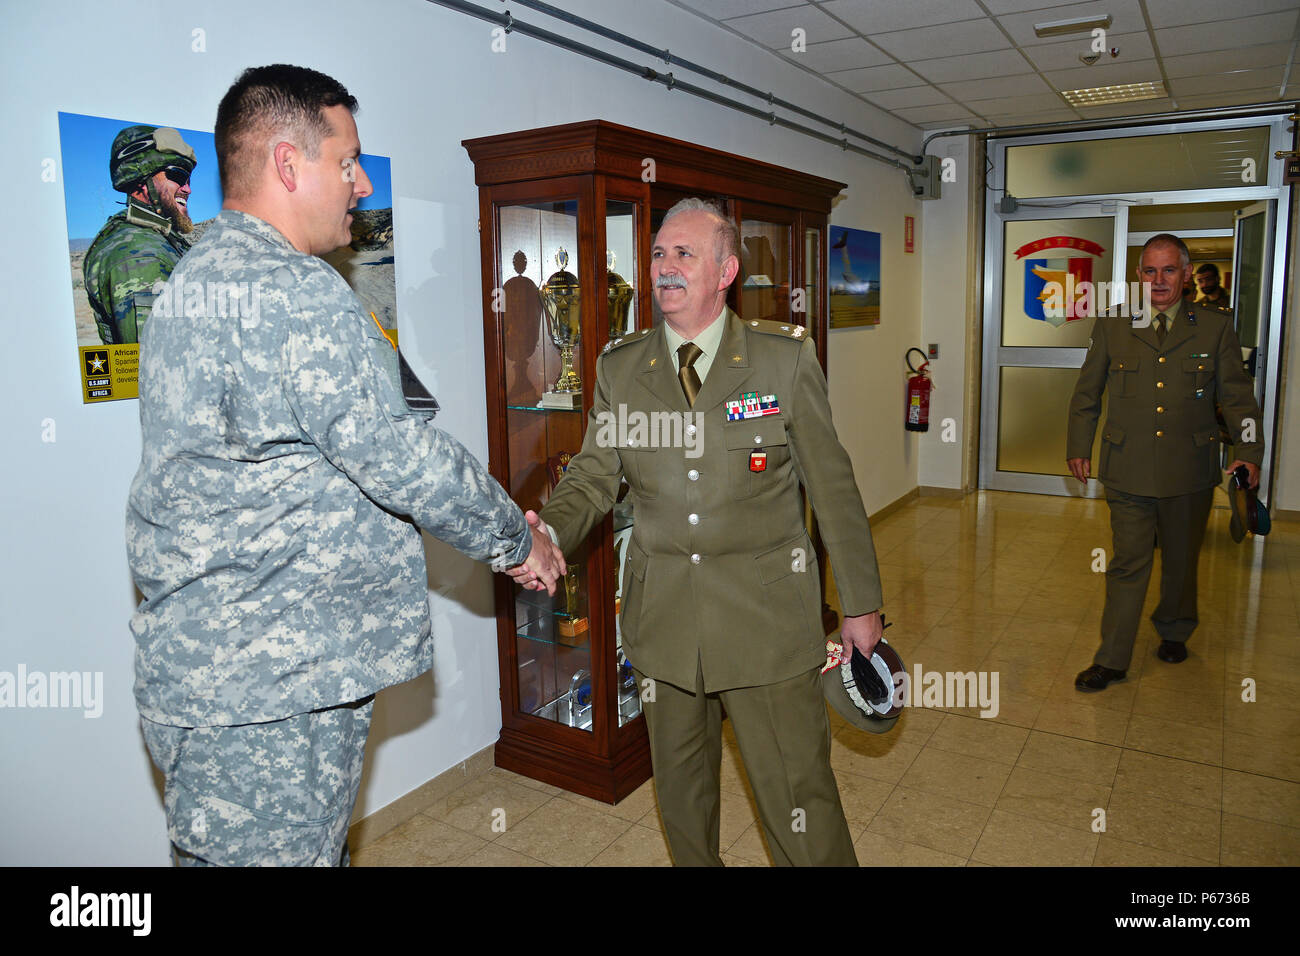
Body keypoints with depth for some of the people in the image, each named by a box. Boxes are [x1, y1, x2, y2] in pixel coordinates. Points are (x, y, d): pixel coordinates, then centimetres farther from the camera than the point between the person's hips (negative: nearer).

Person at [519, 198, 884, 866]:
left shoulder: (786, 357, -5)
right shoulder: (619, 368, 3)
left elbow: (833, 487, -2)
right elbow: (592, 477, 4)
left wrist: (860, 604, 1)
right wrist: (548, 533, -18)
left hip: (767, 617, -3)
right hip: (662, 618, 3)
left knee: (797, 795, 4)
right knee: (680, 783, 20)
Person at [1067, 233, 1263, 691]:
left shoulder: (1215, 326, 3)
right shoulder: (1112, 326, 3)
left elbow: (1237, 396, 6)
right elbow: (1087, 392, 9)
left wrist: (1249, 451, 0)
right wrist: (1078, 447, 7)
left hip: (1189, 470, 1)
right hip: (1128, 469, -1)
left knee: (1182, 561, 16)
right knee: (1128, 565, 0)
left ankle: (1174, 633, 40)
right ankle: (1111, 660, 8)